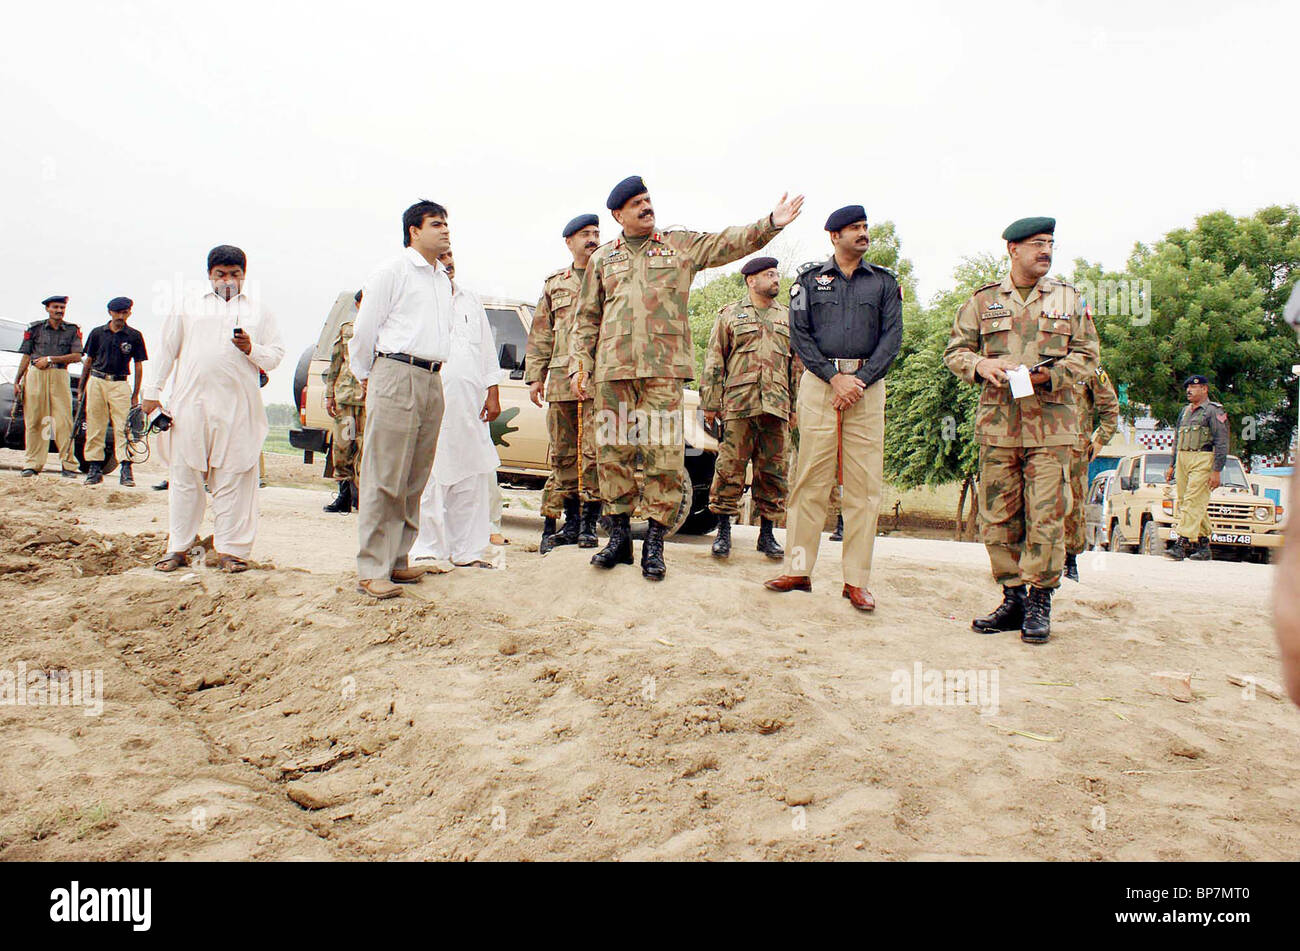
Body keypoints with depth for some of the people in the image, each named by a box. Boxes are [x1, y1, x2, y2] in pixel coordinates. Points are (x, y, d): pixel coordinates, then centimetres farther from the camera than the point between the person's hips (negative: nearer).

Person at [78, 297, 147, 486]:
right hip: (96, 382, 2)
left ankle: (126, 470, -13)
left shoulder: (134, 336, 4)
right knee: (94, 427, 3)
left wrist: (135, 394, 1)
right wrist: (81, 388, 12)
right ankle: (95, 468, 8)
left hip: (120, 384, -2)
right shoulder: (97, 333, 9)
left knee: (123, 427, -9)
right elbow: (88, 361, 15)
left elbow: (138, 366, 5)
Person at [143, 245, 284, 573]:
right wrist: (151, 392, 12)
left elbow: (276, 355, 12)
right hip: (190, 402, 1)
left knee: (233, 478, -2)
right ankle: (178, 547, 11)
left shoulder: (259, 309, 17)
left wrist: (251, 349, -8)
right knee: (184, 475, 3)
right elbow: (166, 349, 17)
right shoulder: (188, 306, 18)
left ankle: (229, 549, 3)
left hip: (238, 407, -1)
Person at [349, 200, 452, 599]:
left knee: (414, 480, 8)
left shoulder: (444, 279, 21)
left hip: (432, 382, 7)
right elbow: (363, 330, 1)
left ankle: (397, 559, 15)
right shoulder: (392, 272, -1)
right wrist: (365, 377, 8)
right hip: (396, 376, -7)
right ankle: (372, 570, -6)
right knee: (384, 478, -8)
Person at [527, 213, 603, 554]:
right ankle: (570, 523, 13)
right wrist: (534, 376, 11)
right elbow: (540, 334, 18)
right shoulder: (555, 284, 20)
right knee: (564, 454, 5)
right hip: (561, 379, 3)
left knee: (594, 452, -7)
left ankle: (589, 523, -1)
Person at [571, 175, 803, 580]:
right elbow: (586, 317, 18)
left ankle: (654, 542, 1)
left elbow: (728, 242, 5)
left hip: (663, 367, -1)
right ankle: (619, 535, 12)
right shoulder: (602, 258, 17)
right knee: (613, 448, 1)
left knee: (663, 449, -6)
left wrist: (770, 224, -10)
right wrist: (580, 363, 8)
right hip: (613, 366, 2)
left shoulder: (680, 245, 14)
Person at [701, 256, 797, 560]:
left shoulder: (788, 319, 19)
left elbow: (796, 366, 20)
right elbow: (713, 360, 6)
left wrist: (794, 408, 13)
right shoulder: (730, 315, 10)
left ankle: (767, 533, 12)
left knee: (773, 472, 3)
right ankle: (723, 531, 3)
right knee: (730, 468, -6)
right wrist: (710, 402, -2)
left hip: (776, 408, 3)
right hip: (738, 405, -3)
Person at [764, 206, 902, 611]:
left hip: (868, 384, 1)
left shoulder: (884, 281, 14)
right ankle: (798, 570, 4)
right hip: (819, 381, -1)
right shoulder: (809, 278, 11)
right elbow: (800, 334, 2)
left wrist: (860, 380, -9)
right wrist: (834, 377, -9)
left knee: (864, 483, -2)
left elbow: (892, 336, 5)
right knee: (810, 478, -3)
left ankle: (857, 580, 1)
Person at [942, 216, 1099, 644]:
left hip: (1050, 423, -1)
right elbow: (955, 351, 11)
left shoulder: (1069, 300, 11)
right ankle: (1013, 598, 15)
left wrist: (1050, 374, -11)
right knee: (997, 517, 4)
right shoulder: (983, 300, 11)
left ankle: (1039, 603, 5)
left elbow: (1087, 356, 8)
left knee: (1046, 516, -5)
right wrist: (980, 365, -11)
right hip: (997, 423, 1)